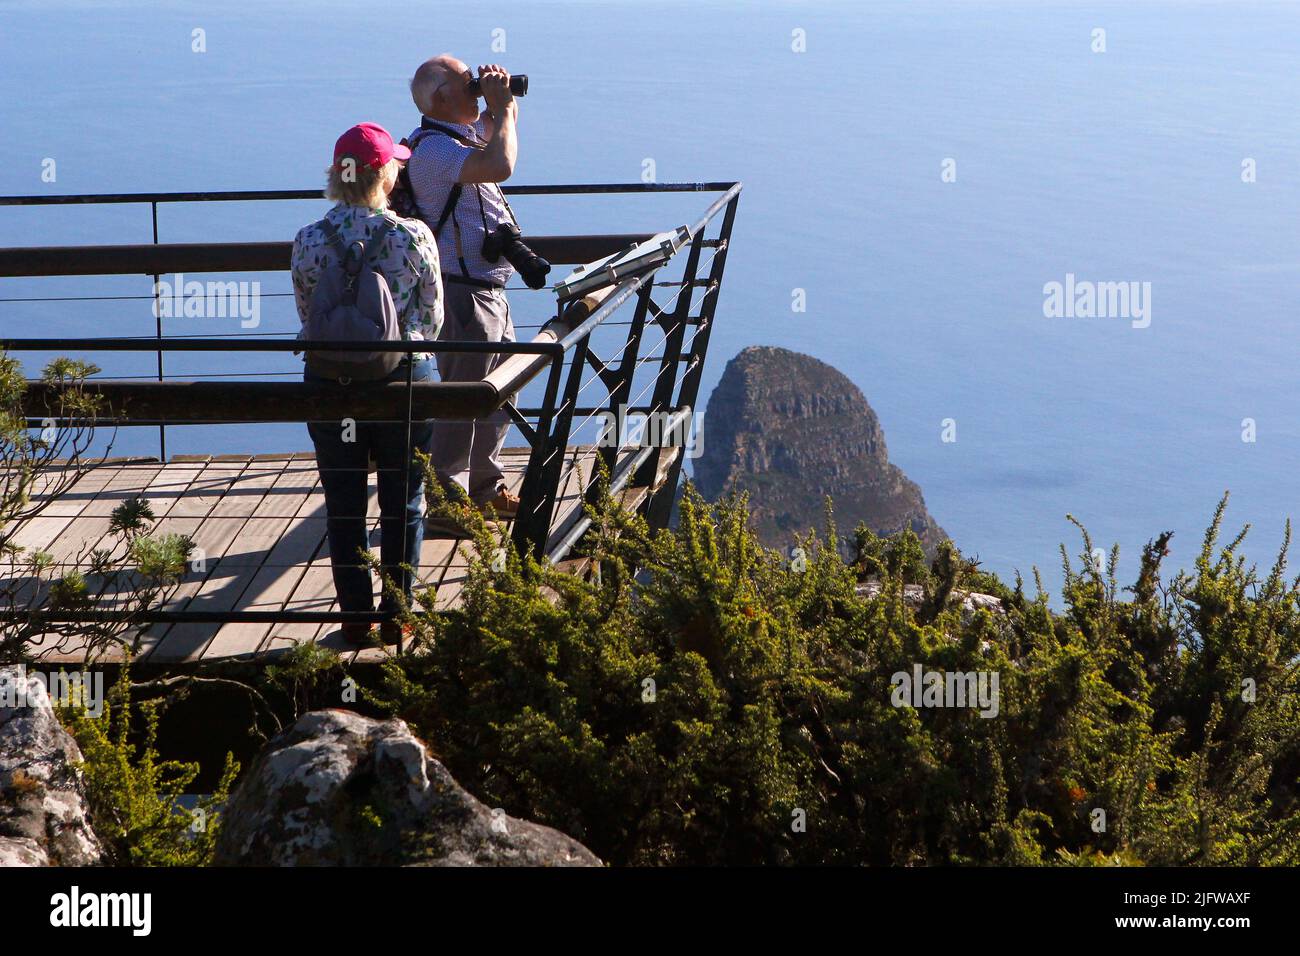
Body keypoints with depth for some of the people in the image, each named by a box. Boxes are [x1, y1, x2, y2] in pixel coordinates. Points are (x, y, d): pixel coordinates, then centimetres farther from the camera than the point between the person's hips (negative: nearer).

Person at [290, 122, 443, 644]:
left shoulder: (308, 241, -7)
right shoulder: (414, 236, -12)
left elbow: (306, 316, 4)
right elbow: (433, 318, -2)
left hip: (330, 384, 1)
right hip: (404, 378, -1)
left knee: (343, 507, 13)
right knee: (403, 505, 13)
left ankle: (356, 616, 19)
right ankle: (397, 615, 18)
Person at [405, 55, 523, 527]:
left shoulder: (466, 133, 11)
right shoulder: (433, 147, -21)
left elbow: (502, 123, 32)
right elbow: (500, 165, -36)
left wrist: (505, 100, 8)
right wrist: (501, 106, -22)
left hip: (489, 292, 10)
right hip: (465, 296, -10)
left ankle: (486, 488, 33)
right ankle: (449, 501, 7)